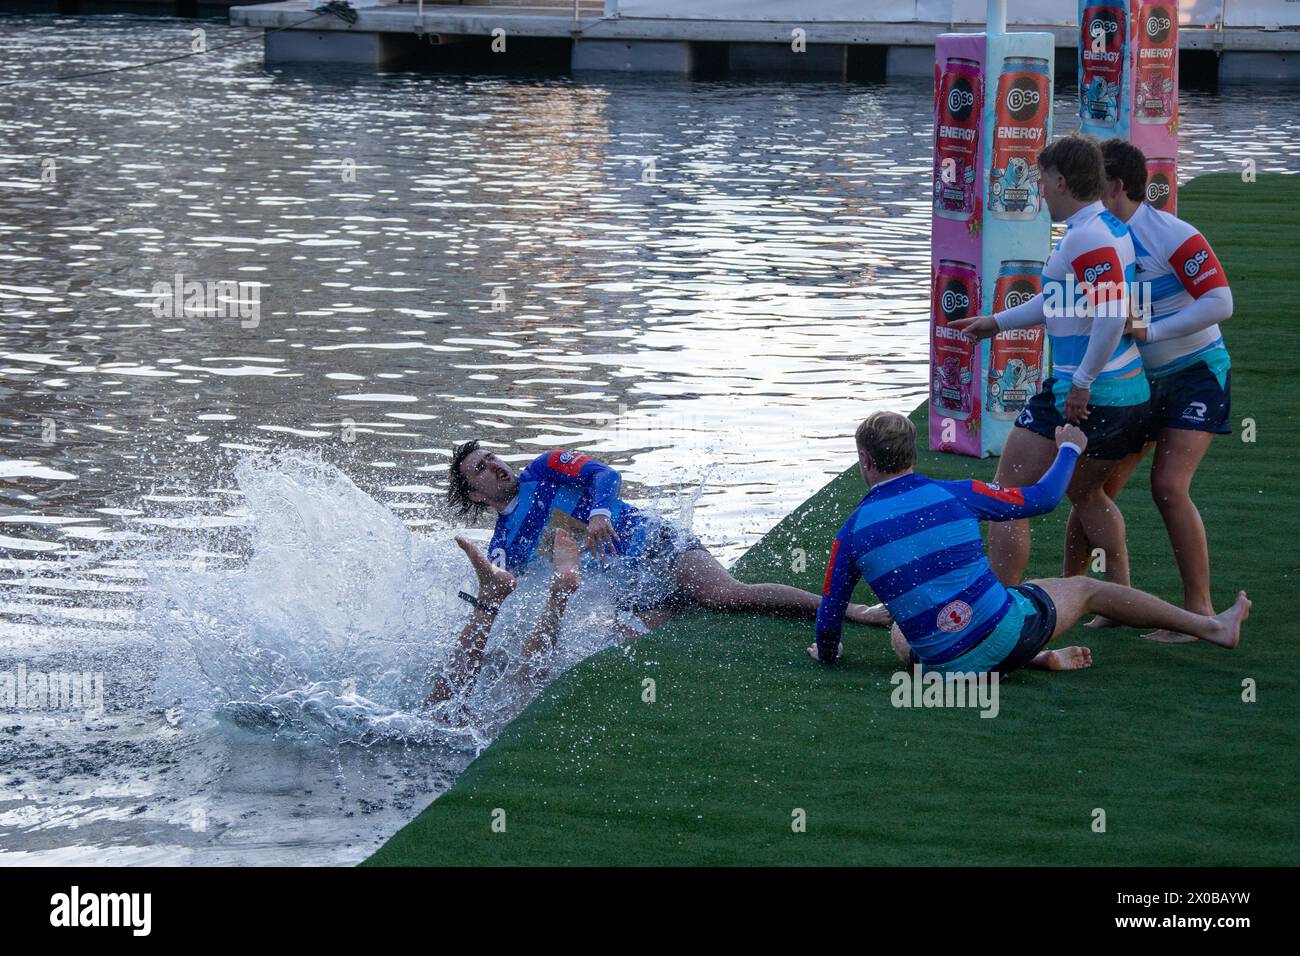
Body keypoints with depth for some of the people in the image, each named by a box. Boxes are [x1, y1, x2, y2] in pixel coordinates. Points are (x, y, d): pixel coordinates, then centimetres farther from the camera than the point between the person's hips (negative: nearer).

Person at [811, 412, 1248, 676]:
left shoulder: (852, 532, -2)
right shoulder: (956, 495, -2)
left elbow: (829, 614, 4)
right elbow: (1043, 498, 10)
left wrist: (826, 652, 26)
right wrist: (1069, 449, 29)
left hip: (944, 665, 0)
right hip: (1010, 632, 0)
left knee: (899, 636, 33)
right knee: (1084, 588, 25)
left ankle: (1039, 658, 20)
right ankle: (1212, 626, 39)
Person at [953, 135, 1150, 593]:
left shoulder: (1086, 237, -18)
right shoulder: (1113, 227, 14)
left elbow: (1113, 315, -30)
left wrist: (1083, 381, -24)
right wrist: (997, 322, 34)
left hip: (1081, 396, -10)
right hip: (1131, 395, 10)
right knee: (1086, 493, 28)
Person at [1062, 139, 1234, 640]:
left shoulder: (1173, 235, -19)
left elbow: (1220, 302, -23)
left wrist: (1150, 331, -28)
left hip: (1197, 375, -7)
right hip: (1138, 383, 7)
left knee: (1169, 486, -18)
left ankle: (1199, 610, -10)